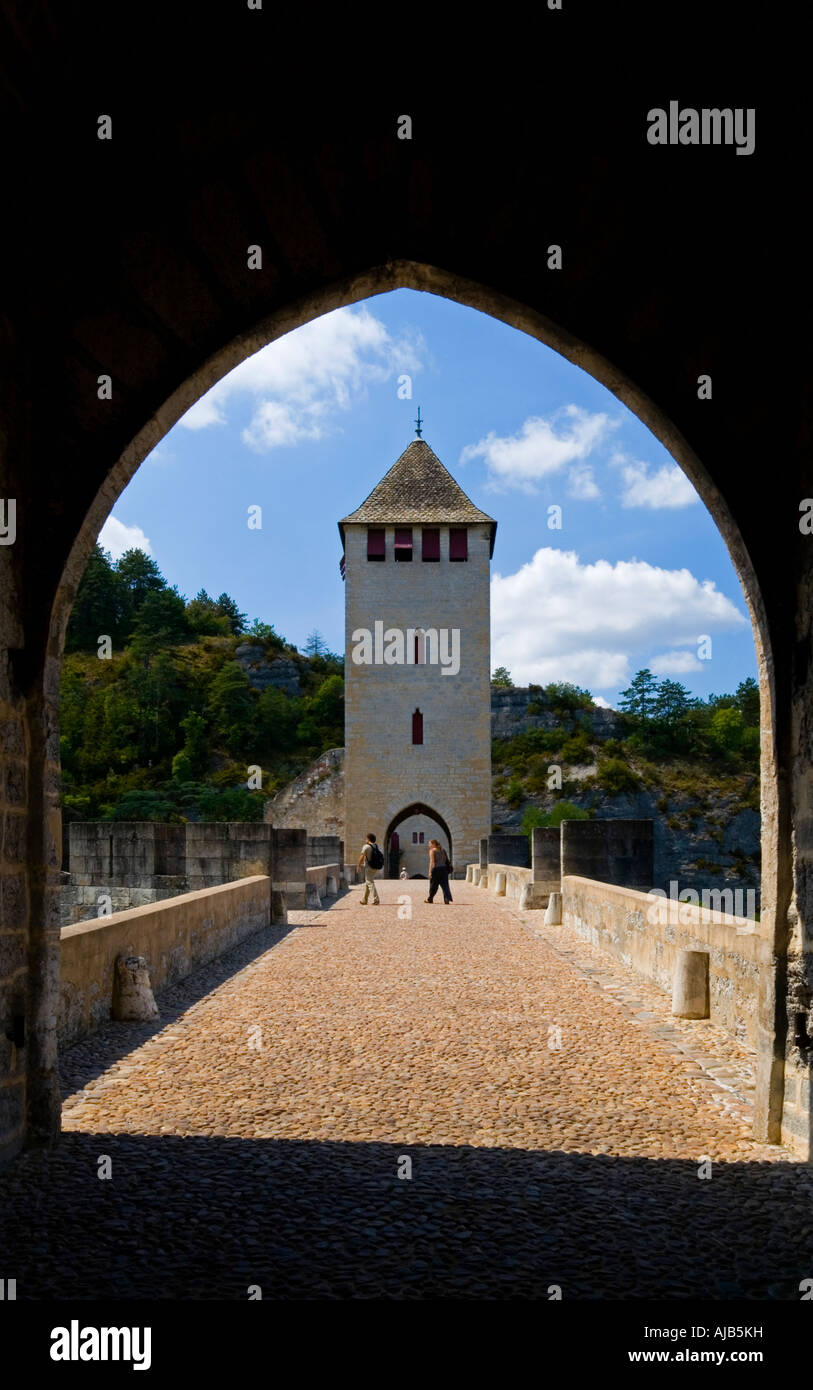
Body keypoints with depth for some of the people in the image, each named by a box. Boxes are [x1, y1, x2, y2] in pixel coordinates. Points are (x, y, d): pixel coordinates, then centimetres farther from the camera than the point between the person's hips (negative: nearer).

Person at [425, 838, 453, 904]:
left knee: (433, 885, 9)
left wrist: (430, 872, -15)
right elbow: (447, 860, 16)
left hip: (436, 869, -5)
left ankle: (430, 899, 23)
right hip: (444, 868, 5)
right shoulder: (443, 850, 14)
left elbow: (432, 862, -13)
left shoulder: (432, 851, -5)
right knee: (445, 885, 1)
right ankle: (447, 899, -13)